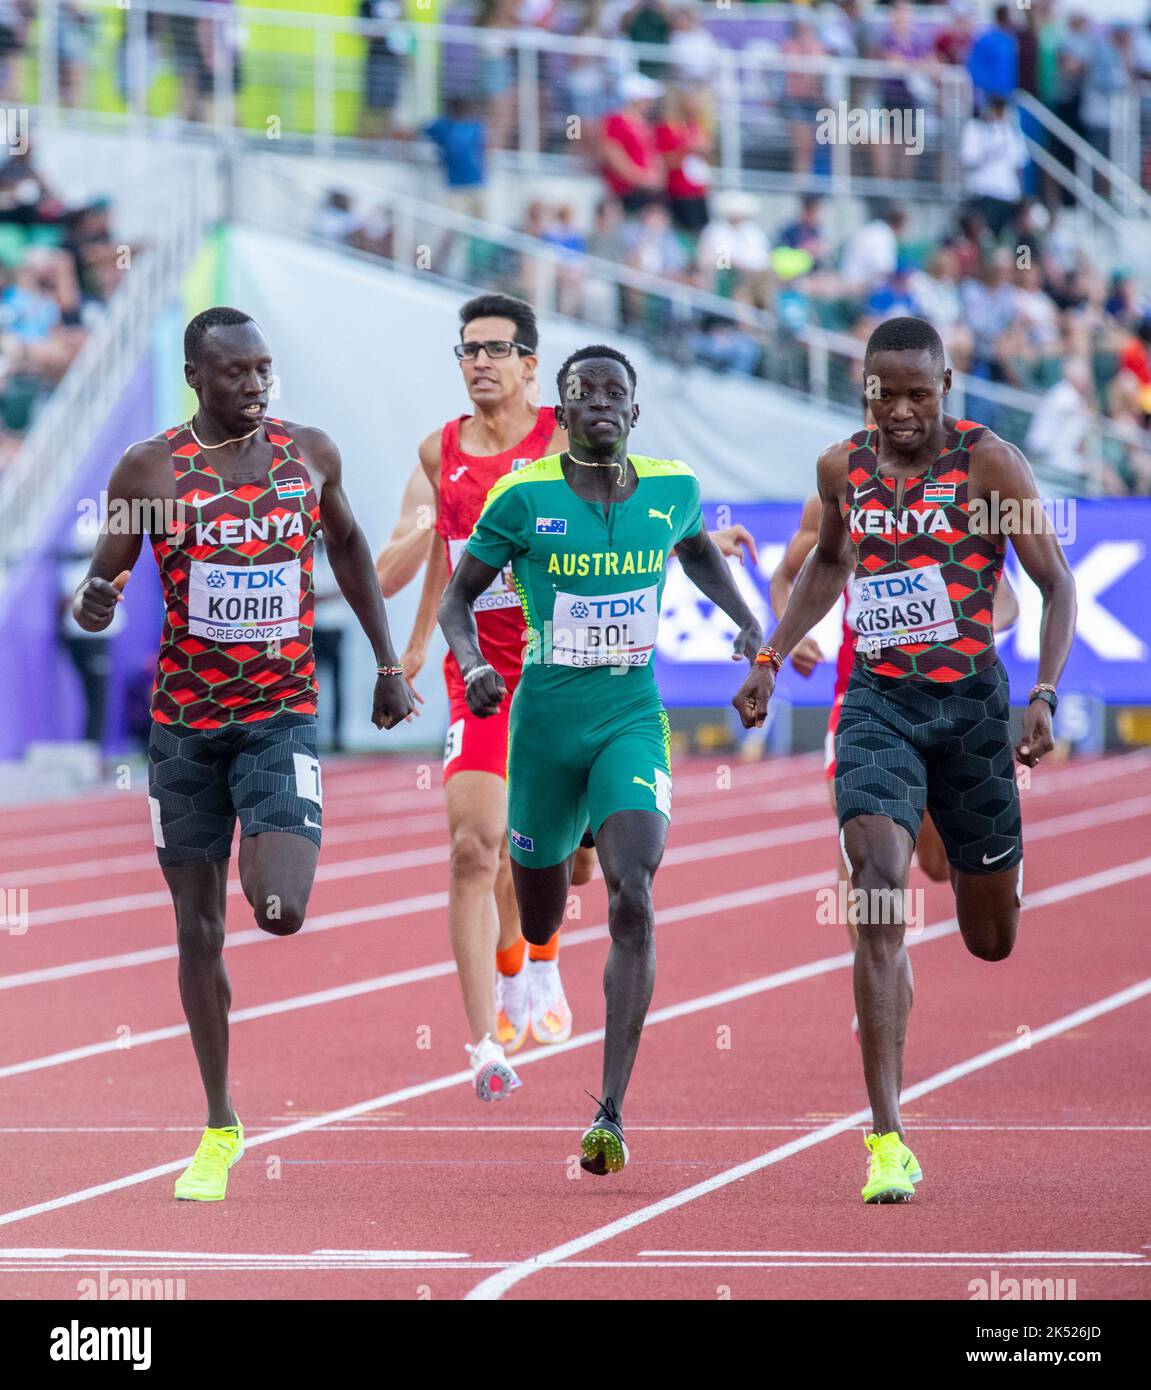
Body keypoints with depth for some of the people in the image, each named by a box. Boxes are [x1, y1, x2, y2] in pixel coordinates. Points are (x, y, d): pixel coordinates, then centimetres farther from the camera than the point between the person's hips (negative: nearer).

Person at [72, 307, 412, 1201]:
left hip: (282, 715, 0)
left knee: (280, 913, -18)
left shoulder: (311, 454, 1)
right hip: (185, 723, 0)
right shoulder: (150, 470, -6)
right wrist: (92, 605, -25)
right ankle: (221, 1128, 16)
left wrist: (388, 661, 19)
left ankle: (275, 869, 22)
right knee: (200, 930, 4)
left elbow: (347, 544, 19)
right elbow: (102, 581, -1)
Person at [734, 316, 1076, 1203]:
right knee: (879, 901, -20)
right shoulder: (843, 467, 4)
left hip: (970, 702, -1)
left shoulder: (988, 462, -8)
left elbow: (1058, 585, -7)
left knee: (991, 940, 11)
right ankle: (889, 1140, -22)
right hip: (877, 704, 1)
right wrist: (772, 660, 17)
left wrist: (1045, 695, -19)